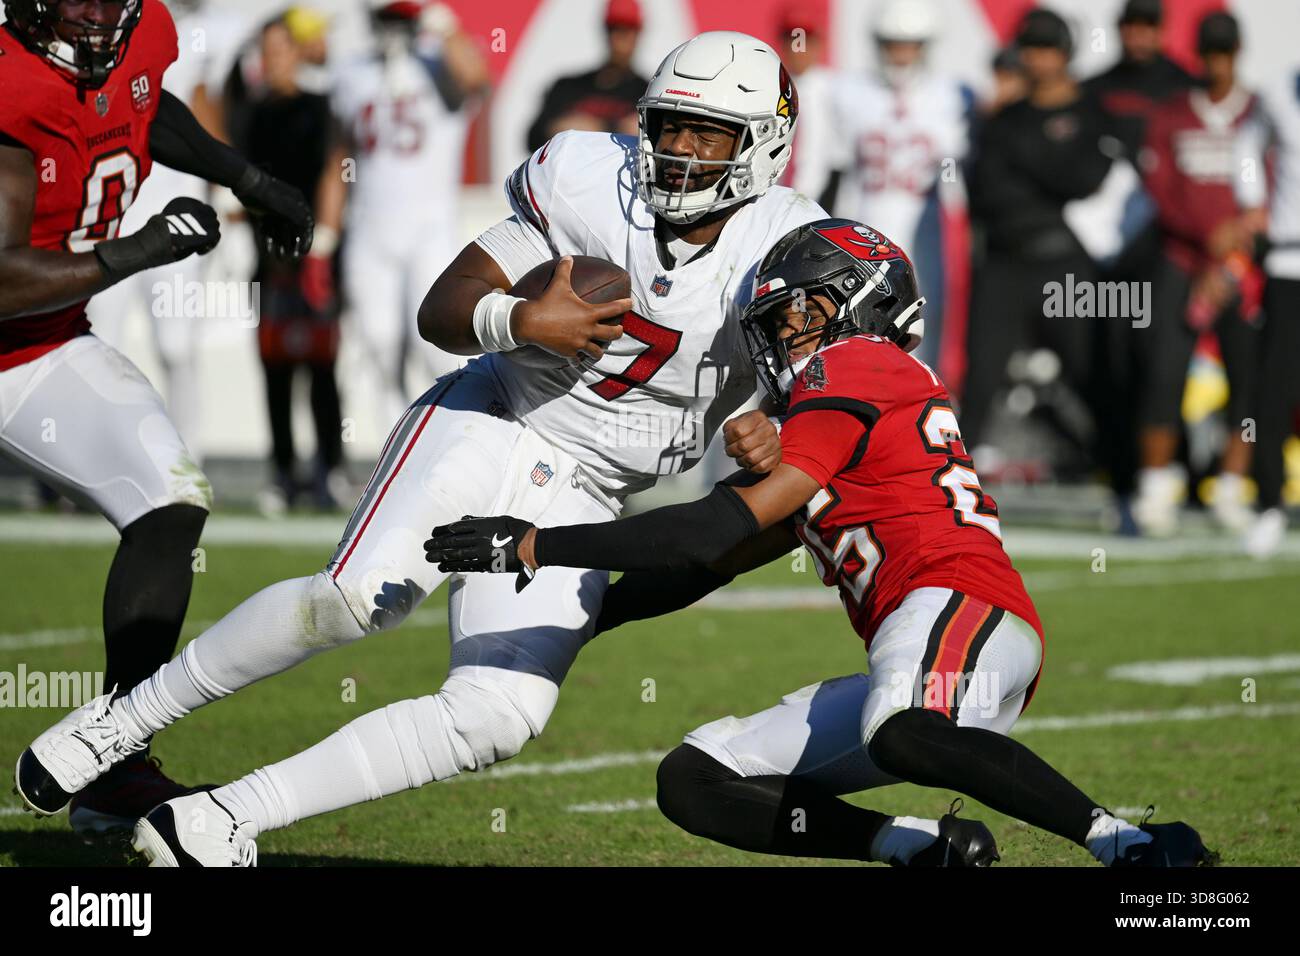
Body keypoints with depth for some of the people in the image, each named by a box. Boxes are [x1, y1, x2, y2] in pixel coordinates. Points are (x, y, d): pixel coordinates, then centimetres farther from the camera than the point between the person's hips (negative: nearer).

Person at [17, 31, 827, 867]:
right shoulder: (595, 189, -8)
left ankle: (230, 820, -7)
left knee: (499, 720, -14)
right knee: (363, 596, -29)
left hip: (577, 506, 3)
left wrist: (770, 443, -18)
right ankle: (126, 719, -11)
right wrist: (522, 320, -26)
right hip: (489, 428, -2)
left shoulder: (777, 257, -5)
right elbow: (442, 310, -5)